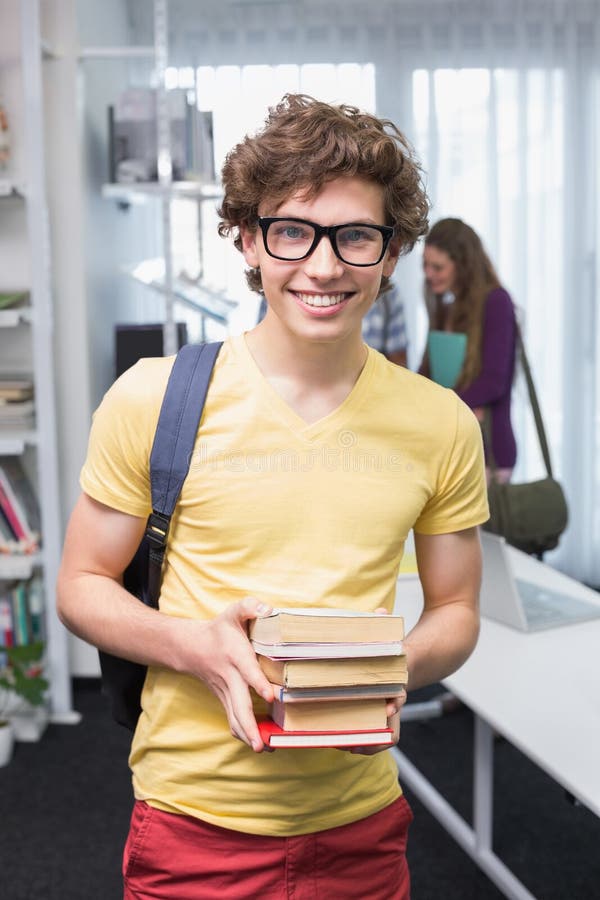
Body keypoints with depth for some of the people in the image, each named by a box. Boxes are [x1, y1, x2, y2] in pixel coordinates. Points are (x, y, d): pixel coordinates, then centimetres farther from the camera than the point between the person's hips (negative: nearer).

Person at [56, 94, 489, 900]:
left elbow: (455, 611, 7)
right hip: (194, 816, -2)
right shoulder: (153, 398, -10)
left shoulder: (442, 424, -4)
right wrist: (194, 645, -20)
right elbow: (81, 586, -2)